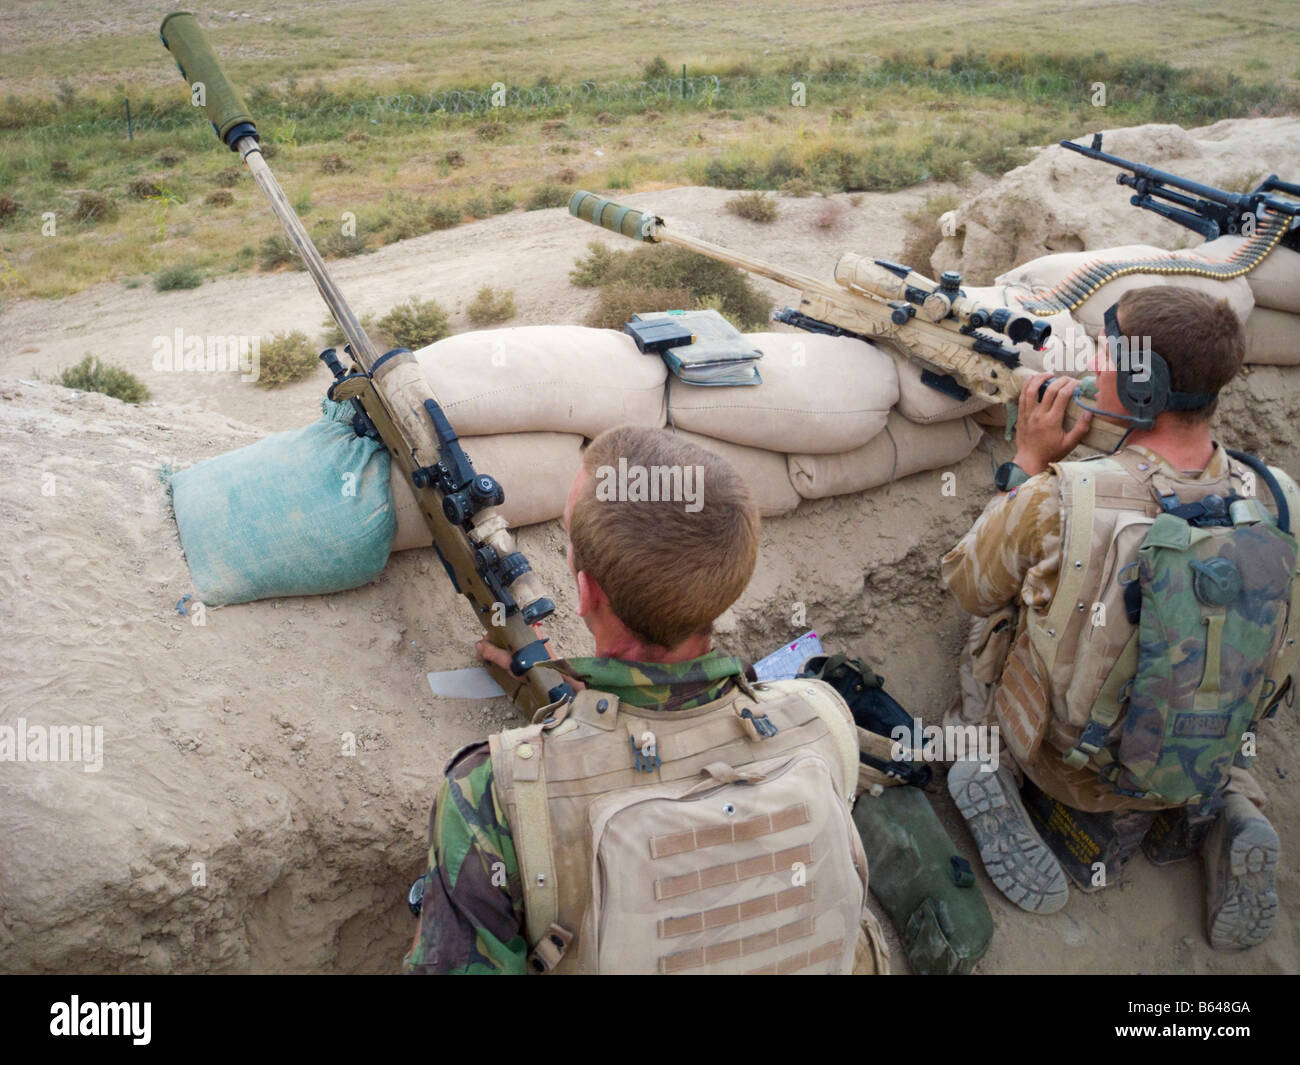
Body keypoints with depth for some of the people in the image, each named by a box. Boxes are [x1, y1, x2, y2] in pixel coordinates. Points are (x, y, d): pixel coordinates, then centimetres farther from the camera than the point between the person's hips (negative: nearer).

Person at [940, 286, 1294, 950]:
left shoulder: (1054, 502, -33)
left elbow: (968, 588, -12)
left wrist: (1027, 464, -7)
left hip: (1060, 761, -3)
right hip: (1209, 760, 3)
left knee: (996, 621, 24)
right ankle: (1215, 818, 11)